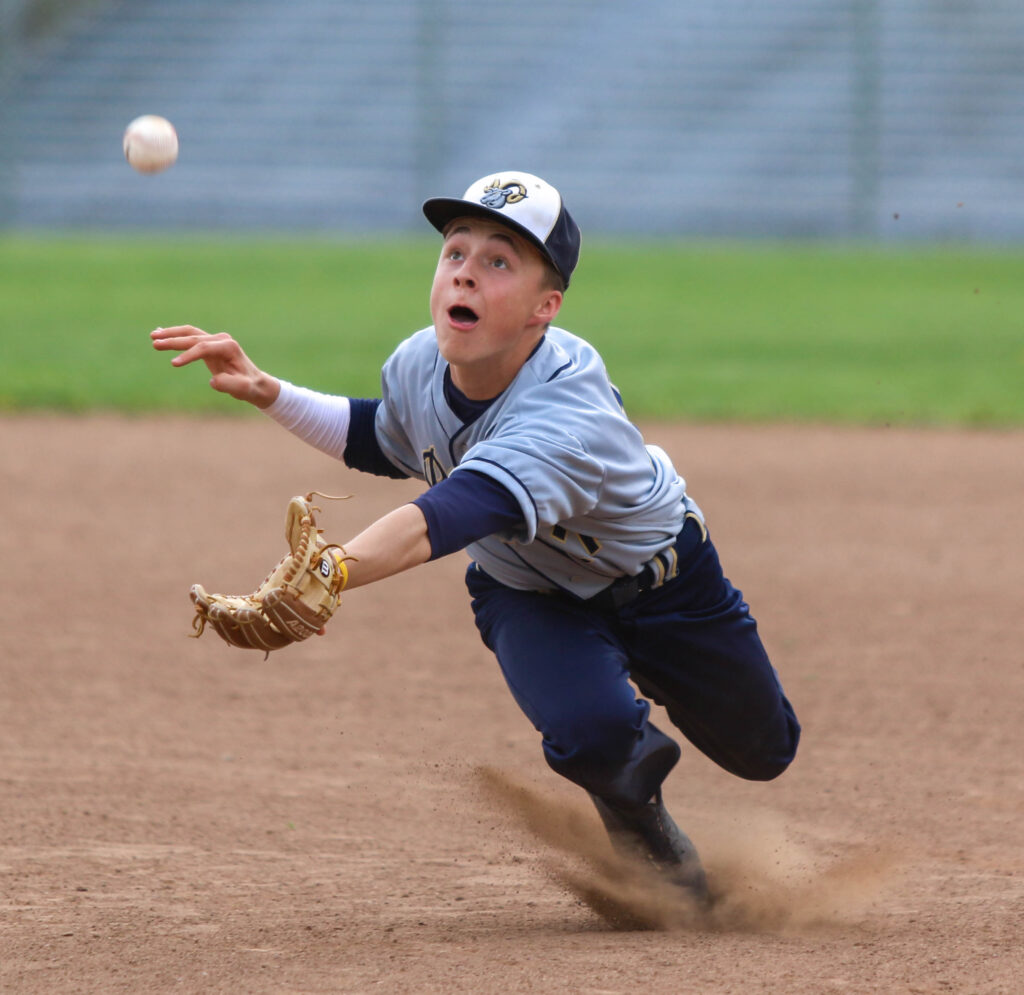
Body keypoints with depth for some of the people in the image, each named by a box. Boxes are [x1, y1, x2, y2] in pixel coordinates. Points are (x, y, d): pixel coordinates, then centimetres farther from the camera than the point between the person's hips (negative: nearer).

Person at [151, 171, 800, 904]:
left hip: (659, 586, -3)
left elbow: (452, 514, -63)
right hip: (526, 592, 3)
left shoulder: (569, 414, -45)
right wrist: (268, 394, -12)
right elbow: (385, 440, 3)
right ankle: (636, 814, 9)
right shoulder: (420, 365, -24)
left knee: (764, 752, 14)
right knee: (591, 733, -27)